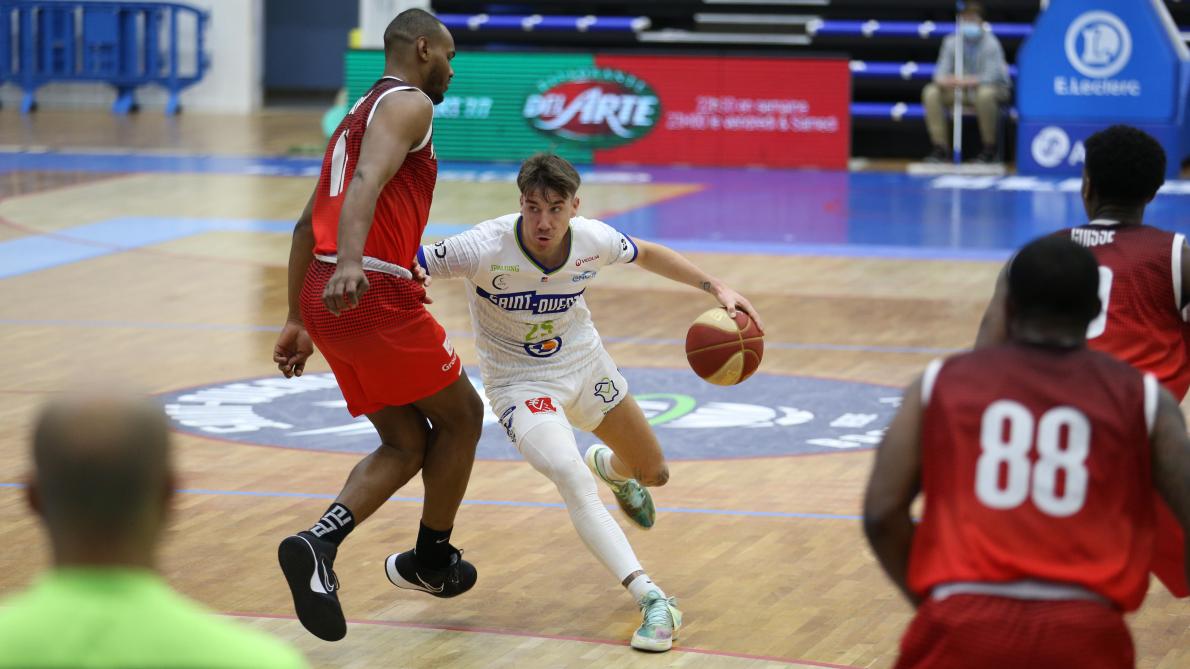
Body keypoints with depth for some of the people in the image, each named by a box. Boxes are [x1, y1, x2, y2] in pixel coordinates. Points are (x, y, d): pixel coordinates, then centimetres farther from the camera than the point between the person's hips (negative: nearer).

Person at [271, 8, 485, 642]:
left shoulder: (357, 115, 26)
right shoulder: (409, 104, -3)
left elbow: (307, 224, 27)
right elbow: (366, 182, -23)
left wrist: (297, 320, 28)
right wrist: (350, 262, -38)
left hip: (325, 303, 9)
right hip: (374, 293, -9)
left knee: (406, 446, 13)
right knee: (461, 416, 12)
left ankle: (318, 543, -8)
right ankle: (432, 560, 23)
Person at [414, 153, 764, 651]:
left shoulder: (593, 240, -18)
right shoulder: (485, 250, -32)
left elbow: (647, 254, 3)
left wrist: (714, 287, -1)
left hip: (586, 366, 5)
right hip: (519, 381, -5)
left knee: (653, 473, 17)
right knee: (571, 479, -30)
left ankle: (608, 465, 57)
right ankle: (652, 601, -31)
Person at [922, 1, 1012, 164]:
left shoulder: (991, 43, -19)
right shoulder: (951, 42, -5)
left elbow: (991, 76, -27)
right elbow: (942, 71, -7)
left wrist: (966, 81, -41)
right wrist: (942, 80, -32)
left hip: (994, 88, -5)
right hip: (964, 90, 5)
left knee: (985, 93, -40)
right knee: (930, 92, -15)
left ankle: (990, 149, -22)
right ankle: (941, 149, -13)